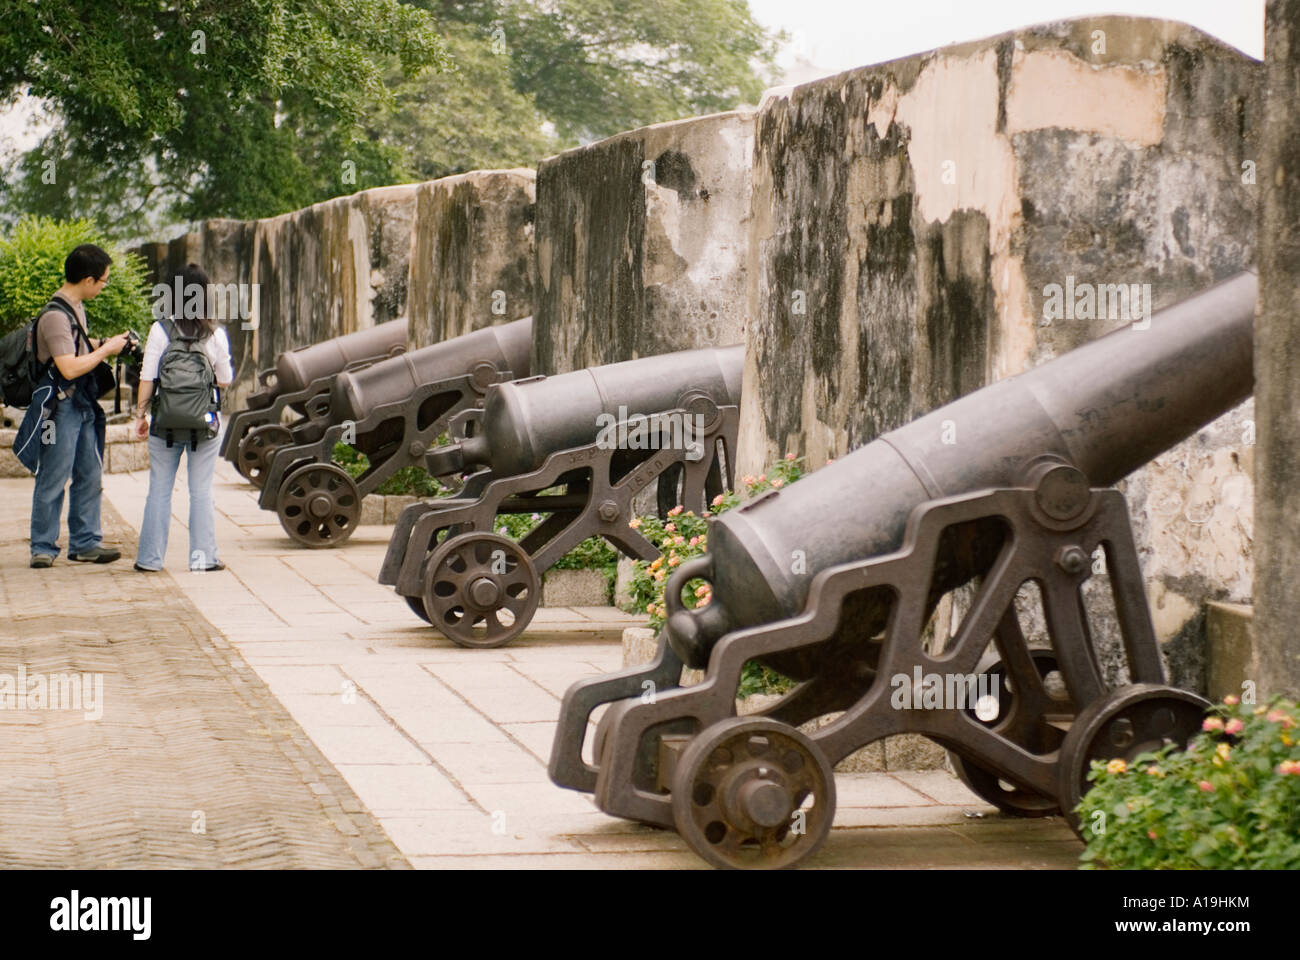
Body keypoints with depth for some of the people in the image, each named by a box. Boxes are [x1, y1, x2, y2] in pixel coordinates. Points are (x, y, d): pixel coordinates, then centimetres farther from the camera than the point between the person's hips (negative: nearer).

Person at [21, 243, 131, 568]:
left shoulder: (76, 308, 12)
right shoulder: (56, 316, -19)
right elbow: (69, 368, -24)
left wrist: (105, 346, 9)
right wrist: (106, 350, -13)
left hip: (83, 405, 10)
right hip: (60, 406, -10)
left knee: (90, 476, 10)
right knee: (53, 480, -3)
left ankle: (85, 542, 16)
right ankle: (43, 548, 5)